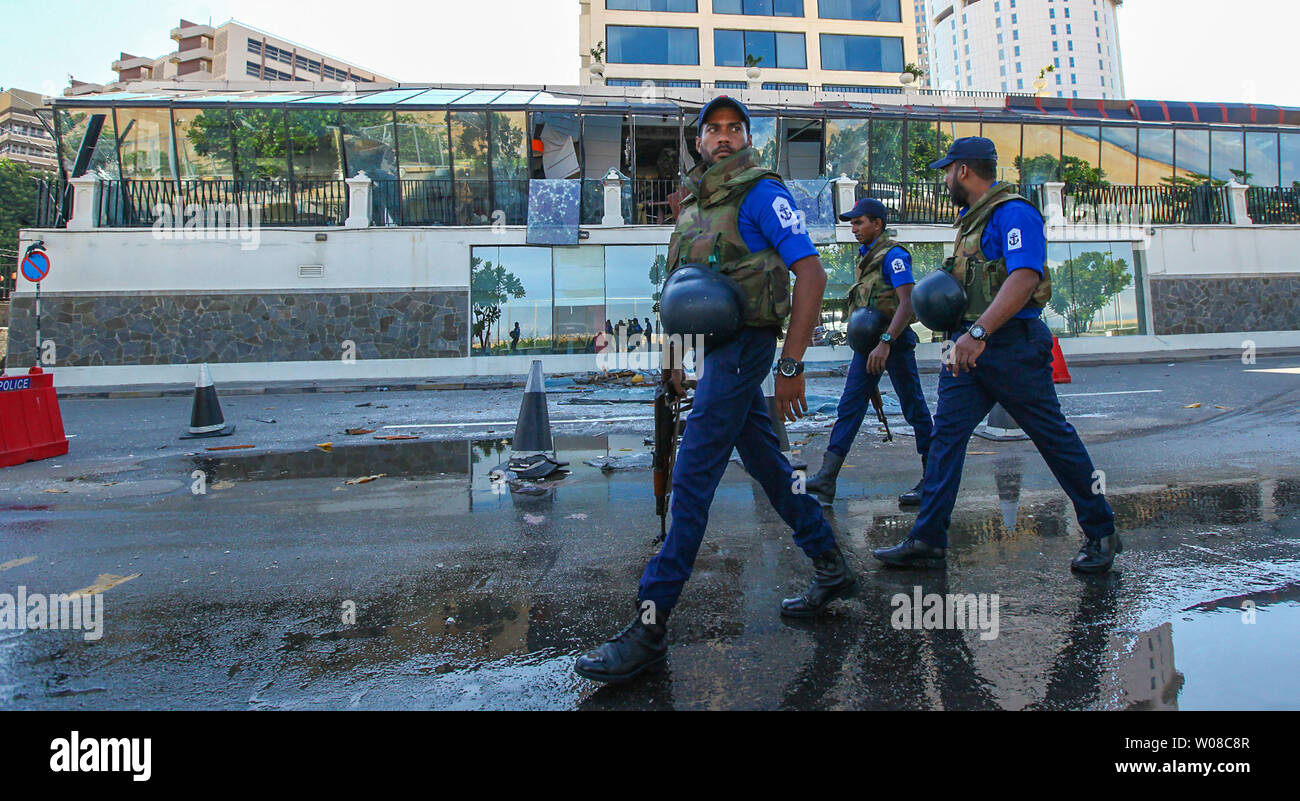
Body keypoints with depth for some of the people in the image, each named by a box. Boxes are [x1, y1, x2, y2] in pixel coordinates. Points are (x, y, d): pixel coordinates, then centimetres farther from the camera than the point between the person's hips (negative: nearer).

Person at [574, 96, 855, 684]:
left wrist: (791, 365, -19)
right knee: (765, 461, 16)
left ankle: (650, 625, -7)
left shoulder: (761, 193, -8)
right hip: (714, 346, 9)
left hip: (743, 344, -9)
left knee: (692, 475, -12)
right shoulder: (694, 199, 17)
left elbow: (811, 273, -15)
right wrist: (679, 358, 17)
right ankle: (831, 570, 31)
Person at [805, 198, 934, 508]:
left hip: (894, 339, -9)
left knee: (914, 407, 1)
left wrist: (885, 343, -30)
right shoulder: (867, 257, 16)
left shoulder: (893, 255, -11)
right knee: (849, 406, 1)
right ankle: (826, 481, -3)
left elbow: (906, 303, -21)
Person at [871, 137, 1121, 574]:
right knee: (946, 435, 0)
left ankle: (1101, 534, 19)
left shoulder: (1013, 213, -12)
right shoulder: (972, 218, 18)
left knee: (1055, 438, 2)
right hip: (968, 344, 9)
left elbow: (1024, 278, -26)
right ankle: (927, 541, 1)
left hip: (1011, 345, -9)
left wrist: (979, 332, -35)